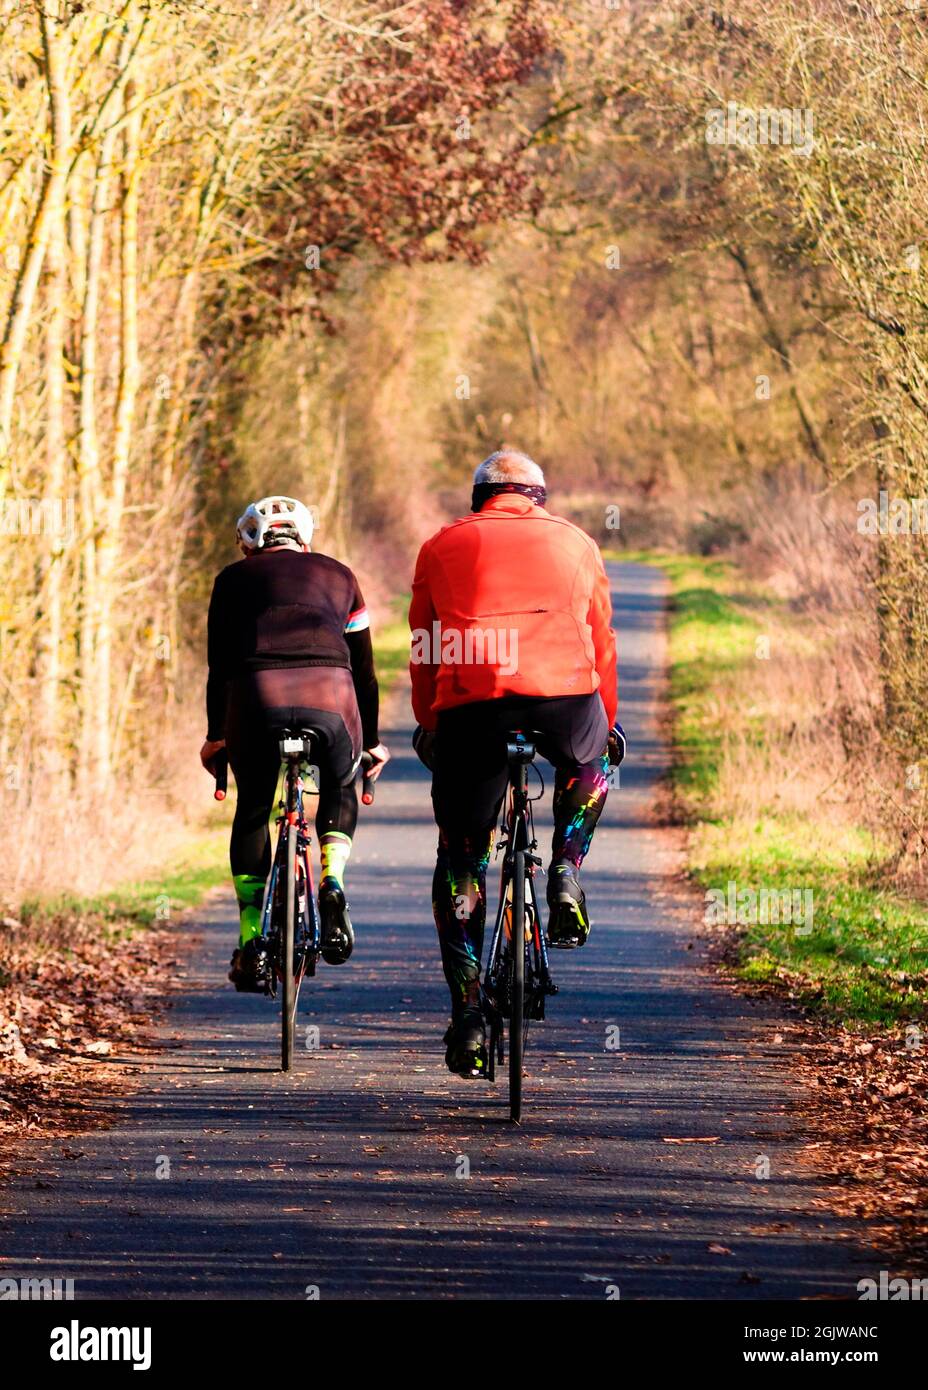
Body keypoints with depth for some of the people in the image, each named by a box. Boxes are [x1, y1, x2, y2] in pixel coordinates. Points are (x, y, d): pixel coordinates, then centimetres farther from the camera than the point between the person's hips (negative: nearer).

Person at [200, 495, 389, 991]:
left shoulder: (235, 578, 24)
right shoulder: (338, 576, 28)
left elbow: (220, 664, 21)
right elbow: (363, 666, 29)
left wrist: (215, 736, 31)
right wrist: (371, 740, 38)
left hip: (256, 695, -1)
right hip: (330, 696, 1)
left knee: (252, 811, 18)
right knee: (340, 791, 29)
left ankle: (254, 945, 11)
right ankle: (332, 883, 3)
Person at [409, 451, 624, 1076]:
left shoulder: (443, 546, 24)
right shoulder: (576, 543, 25)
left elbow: (424, 653, 24)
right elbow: (602, 643, 31)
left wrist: (429, 727, 35)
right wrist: (607, 723, 43)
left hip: (470, 705, 0)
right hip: (565, 698, 0)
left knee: (460, 863, 12)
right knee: (590, 762, 37)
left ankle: (468, 1013, 5)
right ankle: (567, 879, 17)